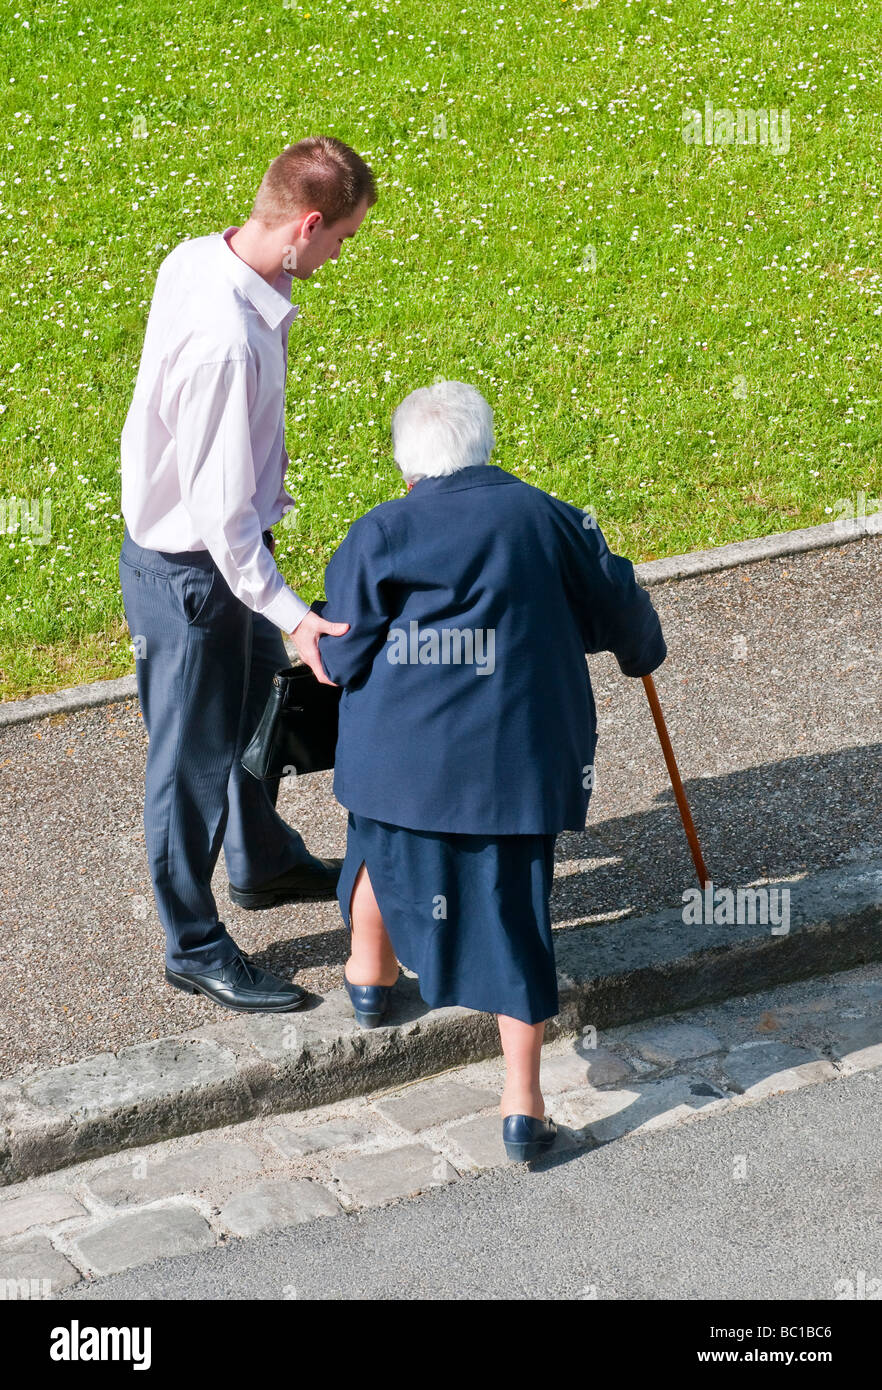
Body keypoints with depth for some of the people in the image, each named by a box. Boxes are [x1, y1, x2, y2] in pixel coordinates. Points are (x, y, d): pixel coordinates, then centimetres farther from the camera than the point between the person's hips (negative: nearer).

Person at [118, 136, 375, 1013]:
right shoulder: (225, 339, -35)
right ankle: (194, 948, 26)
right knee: (195, 758, 7)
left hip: (221, 546, 10)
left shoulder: (198, 260, -6)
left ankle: (263, 864, 52)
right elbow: (220, 512, -30)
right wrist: (291, 615, -28)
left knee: (253, 714, 28)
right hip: (189, 569, -10)